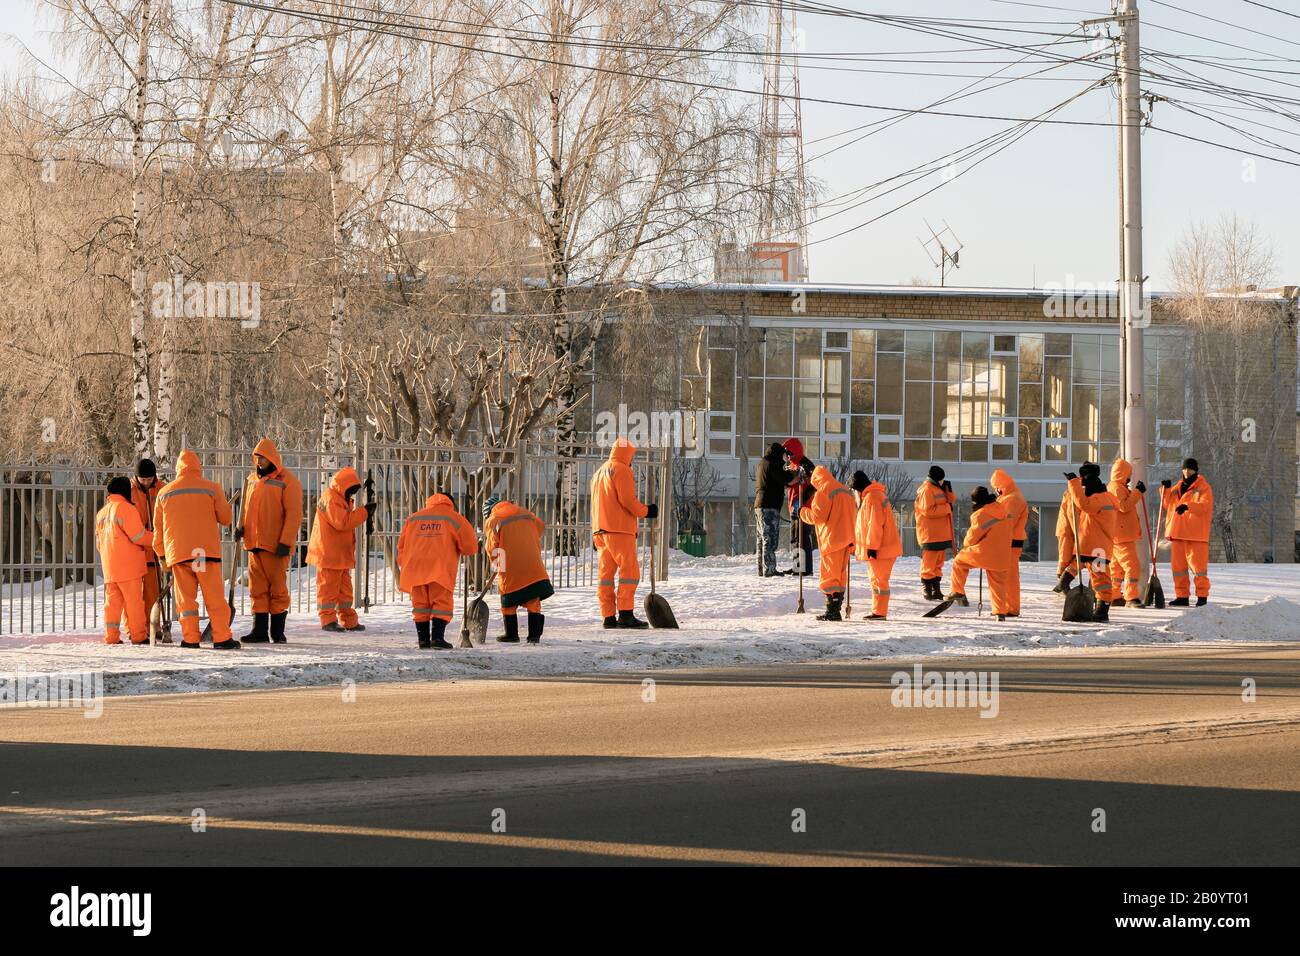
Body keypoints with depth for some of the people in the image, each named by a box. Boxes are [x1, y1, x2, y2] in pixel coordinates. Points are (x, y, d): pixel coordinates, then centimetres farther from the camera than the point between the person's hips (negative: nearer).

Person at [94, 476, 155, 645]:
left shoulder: (101, 513, 15)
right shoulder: (126, 509, -10)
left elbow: (99, 543, 21)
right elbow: (139, 536, -14)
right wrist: (154, 539, 3)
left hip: (109, 566, 7)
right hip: (128, 566, -7)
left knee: (112, 600, 8)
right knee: (134, 601, -2)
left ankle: (111, 635, 4)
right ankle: (138, 635, 0)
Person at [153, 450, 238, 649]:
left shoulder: (164, 492, 10)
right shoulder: (211, 488, 0)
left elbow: (158, 527, 13)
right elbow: (225, 518, 4)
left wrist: (162, 555, 19)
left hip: (177, 551, 2)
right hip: (206, 550, -2)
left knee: (185, 597, 7)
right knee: (215, 597, 0)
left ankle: (190, 638, 2)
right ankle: (222, 638, -3)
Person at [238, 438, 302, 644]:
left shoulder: (287, 480, -7)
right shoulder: (252, 479, 15)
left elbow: (293, 513, -11)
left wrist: (285, 542, -17)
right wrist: (242, 526, 4)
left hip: (275, 546, -6)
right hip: (254, 543, 6)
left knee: (277, 587, 0)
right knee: (257, 588, 6)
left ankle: (277, 631, 7)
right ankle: (259, 630, 10)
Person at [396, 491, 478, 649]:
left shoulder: (413, 518, 20)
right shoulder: (454, 518, 8)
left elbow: (401, 546, 20)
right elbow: (470, 546, 5)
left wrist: (403, 567, 25)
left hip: (414, 569, 4)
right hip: (440, 569, -4)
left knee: (420, 605, 11)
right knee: (442, 603, -2)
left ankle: (423, 639, 10)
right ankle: (437, 637, -15)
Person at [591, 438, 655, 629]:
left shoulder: (599, 473, 24)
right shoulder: (621, 470, -5)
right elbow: (627, 500, -15)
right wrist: (646, 511, -1)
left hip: (599, 530, 9)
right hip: (620, 530, -9)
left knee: (606, 573, 6)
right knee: (629, 571, -9)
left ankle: (608, 616, 4)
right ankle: (625, 615, -17)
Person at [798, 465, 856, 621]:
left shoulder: (823, 492, -7)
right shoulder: (846, 491, 18)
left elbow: (818, 516, -13)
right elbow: (854, 513, 20)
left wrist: (803, 512, 5)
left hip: (832, 540, -8)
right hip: (847, 540, 8)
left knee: (828, 576, -6)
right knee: (839, 576, 13)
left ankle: (832, 611, -12)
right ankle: (836, 611, 13)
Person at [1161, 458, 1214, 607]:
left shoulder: (1203, 487, -2)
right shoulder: (1177, 488, 18)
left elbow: (1205, 505, -17)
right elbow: (1167, 504, 25)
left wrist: (1188, 506, -32)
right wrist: (1166, 490, 9)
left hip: (1196, 534, -7)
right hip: (1177, 533, 7)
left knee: (1198, 565, -7)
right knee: (1178, 565, 7)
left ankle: (1202, 596, -2)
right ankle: (1182, 596, 13)